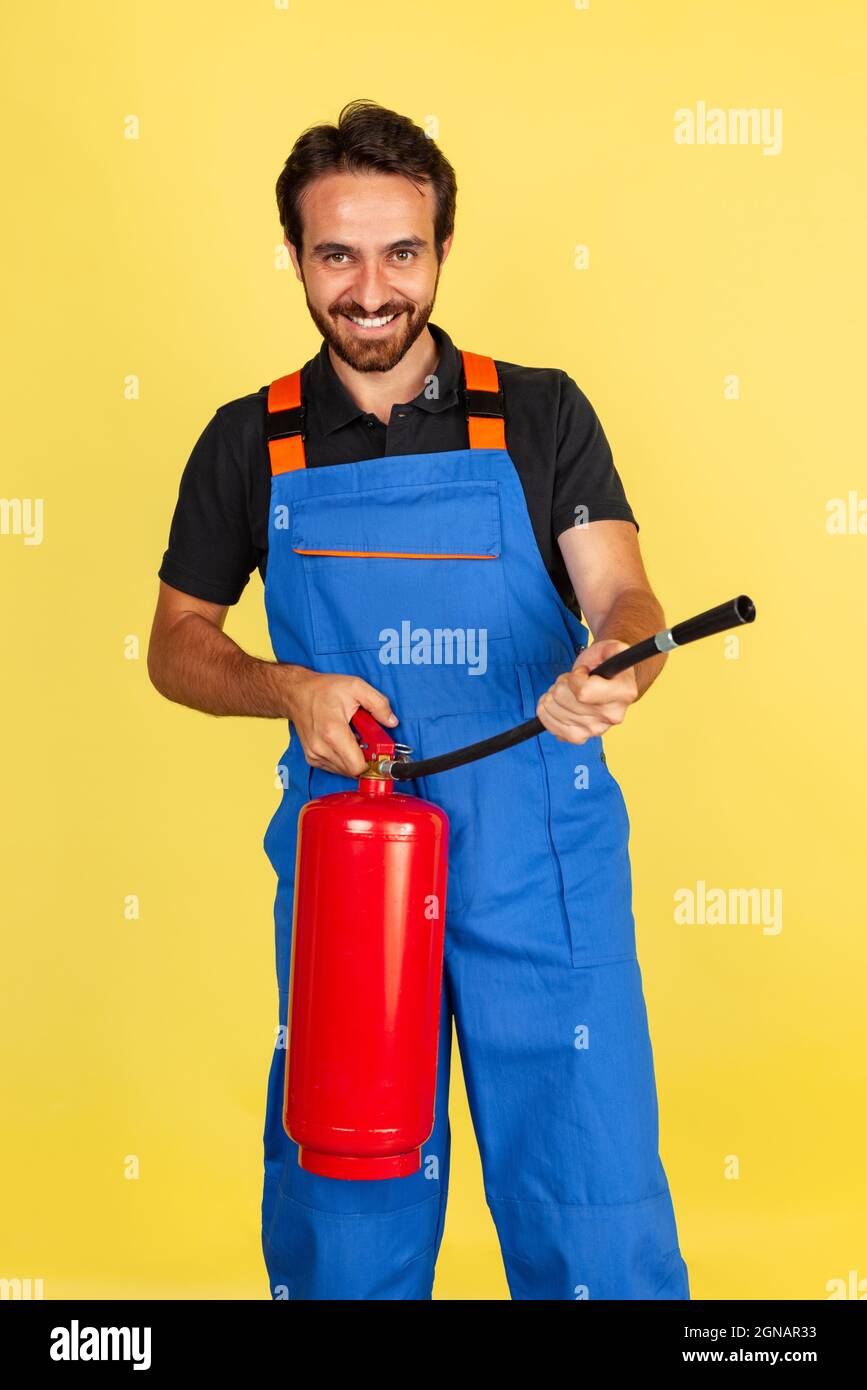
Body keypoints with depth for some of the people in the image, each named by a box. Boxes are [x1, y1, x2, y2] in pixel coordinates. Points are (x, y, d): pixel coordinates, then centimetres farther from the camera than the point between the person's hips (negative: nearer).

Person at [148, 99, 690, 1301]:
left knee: (590, 1192, 2)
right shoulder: (248, 445, 5)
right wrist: (291, 692, -9)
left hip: (541, 857, -1)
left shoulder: (542, 415, 2)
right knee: (342, 1219, 12)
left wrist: (613, 664, -31)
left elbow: (623, 595, -7)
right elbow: (177, 645, 11)